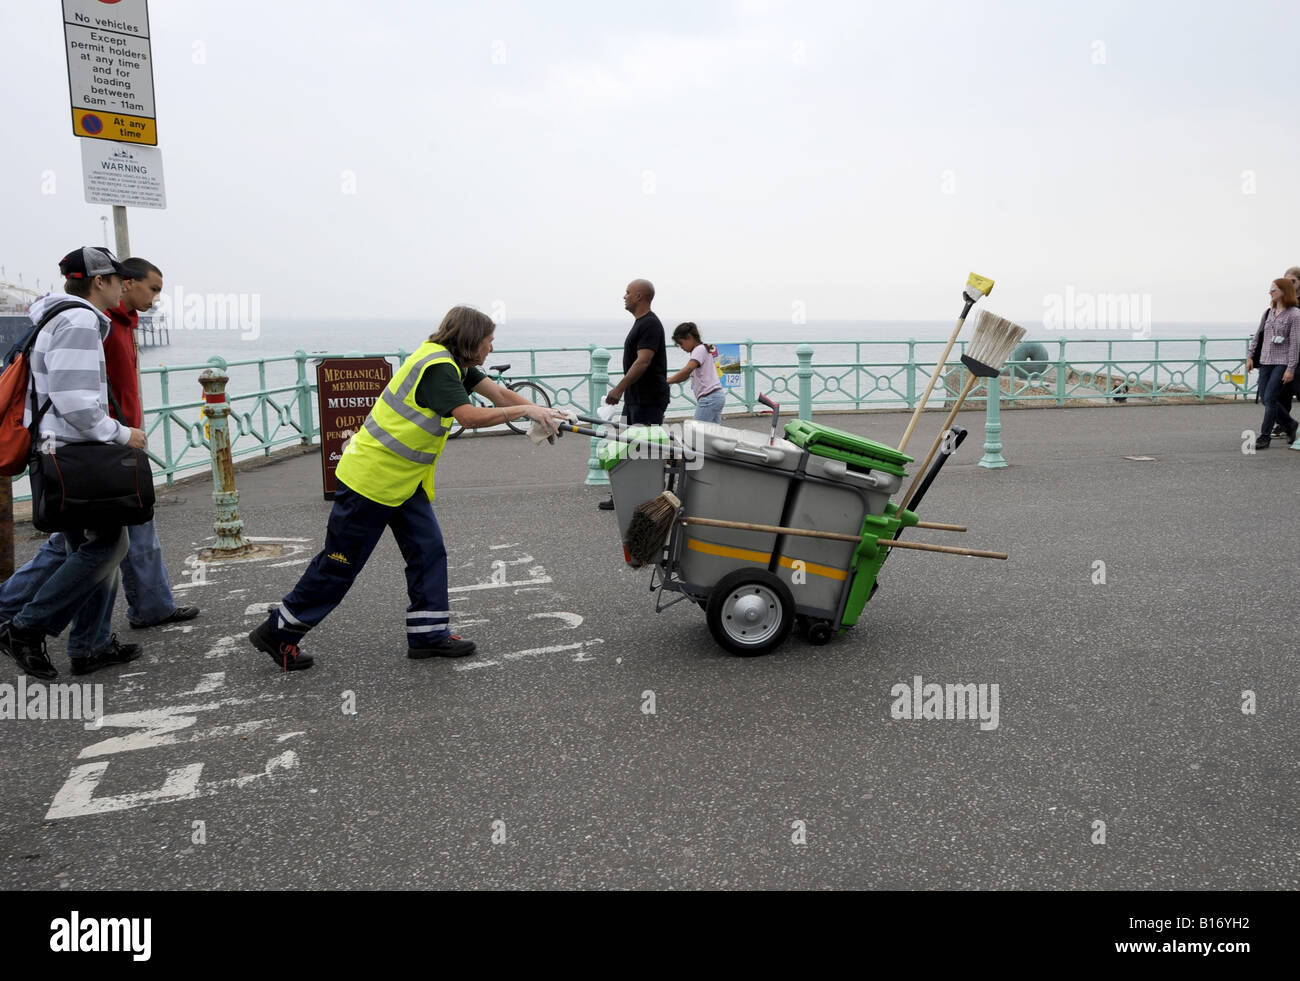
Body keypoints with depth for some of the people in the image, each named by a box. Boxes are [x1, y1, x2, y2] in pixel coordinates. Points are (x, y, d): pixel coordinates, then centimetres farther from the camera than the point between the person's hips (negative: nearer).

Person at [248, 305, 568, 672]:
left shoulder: (453, 363, 7)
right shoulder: (437, 367, -22)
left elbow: (498, 393, 6)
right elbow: (469, 417, -30)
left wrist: (544, 412, -5)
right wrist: (525, 410, -23)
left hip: (405, 481, 10)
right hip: (372, 477, -10)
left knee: (429, 550, 6)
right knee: (341, 563, 1)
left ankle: (429, 634, 14)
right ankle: (278, 633, 16)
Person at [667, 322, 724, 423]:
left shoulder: (699, 349, -9)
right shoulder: (701, 349, 21)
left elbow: (688, 369, -25)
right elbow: (687, 375, 18)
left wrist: (668, 381, -22)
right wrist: (671, 379, 5)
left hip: (709, 397, -10)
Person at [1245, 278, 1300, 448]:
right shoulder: (1268, 312, 10)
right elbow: (1258, 335, 17)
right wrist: (1251, 356, 12)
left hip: (1282, 363, -7)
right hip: (1266, 361, 7)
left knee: (1270, 398, -9)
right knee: (1264, 398, 6)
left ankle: (1264, 436, -2)